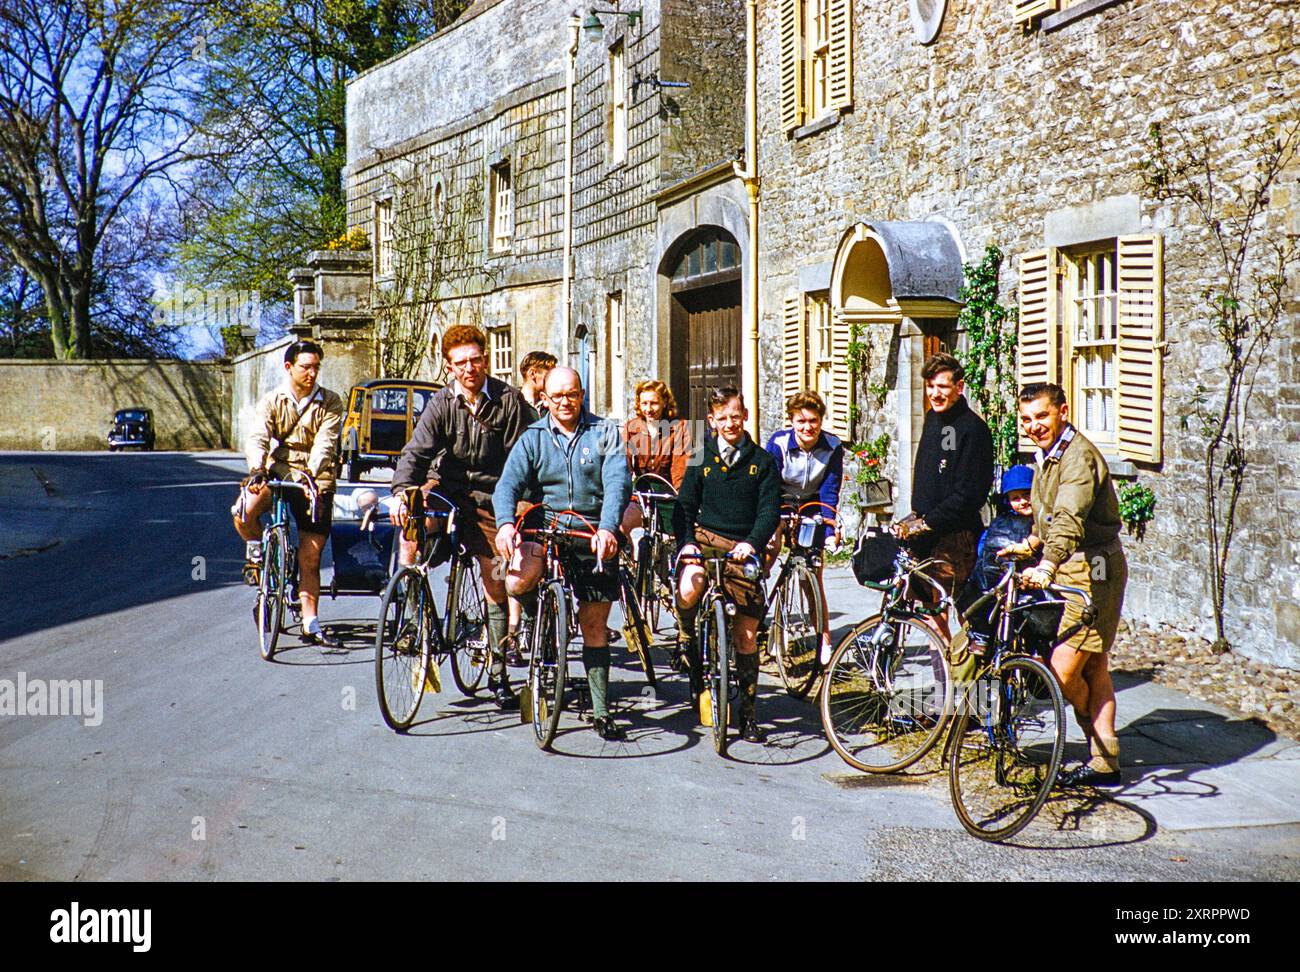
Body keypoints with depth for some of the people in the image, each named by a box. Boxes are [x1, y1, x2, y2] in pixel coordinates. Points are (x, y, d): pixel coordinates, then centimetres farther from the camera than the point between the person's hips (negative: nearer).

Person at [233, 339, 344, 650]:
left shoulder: (330, 403, -1)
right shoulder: (272, 401, 1)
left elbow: (325, 444, -14)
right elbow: (257, 438, -14)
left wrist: (312, 473, -33)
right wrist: (257, 469, -34)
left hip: (316, 481, 0)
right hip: (278, 471, 0)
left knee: (310, 558, -2)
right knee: (243, 513, -30)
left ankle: (311, 625, 7)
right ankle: (256, 549, 4)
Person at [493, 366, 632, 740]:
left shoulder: (605, 433, 3)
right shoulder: (533, 438, 7)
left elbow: (618, 483, -11)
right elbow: (508, 484, -6)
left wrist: (608, 528, -29)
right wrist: (506, 522, -28)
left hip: (594, 538, -1)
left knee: (594, 626, 3)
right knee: (518, 582, -30)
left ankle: (601, 711, 14)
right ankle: (537, 615, 6)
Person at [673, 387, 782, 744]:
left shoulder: (762, 461, 5)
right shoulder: (700, 458, 7)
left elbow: (770, 511, -3)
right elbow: (685, 505, 3)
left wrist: (752, 542, -22)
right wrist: (685, 541, -16)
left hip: (744, 548, 0)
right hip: (705, 538, 0)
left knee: (746, 634, 2)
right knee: (687, 590, -33)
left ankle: (748, 713, 15)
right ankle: (687, 639, 1)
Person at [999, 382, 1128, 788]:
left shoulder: (1079, 456, -19)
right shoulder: (1047, 455, 14)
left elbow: (1070, 519, -36)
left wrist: (1047, 566, -48)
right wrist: (1028, 545, 17)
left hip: (1092, 569, -10)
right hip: (1070, 568, 10)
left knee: (1063, 670, -12)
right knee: (1093, 668, 14)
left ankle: (1100, 749, 13)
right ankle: (1105, 763, 21)